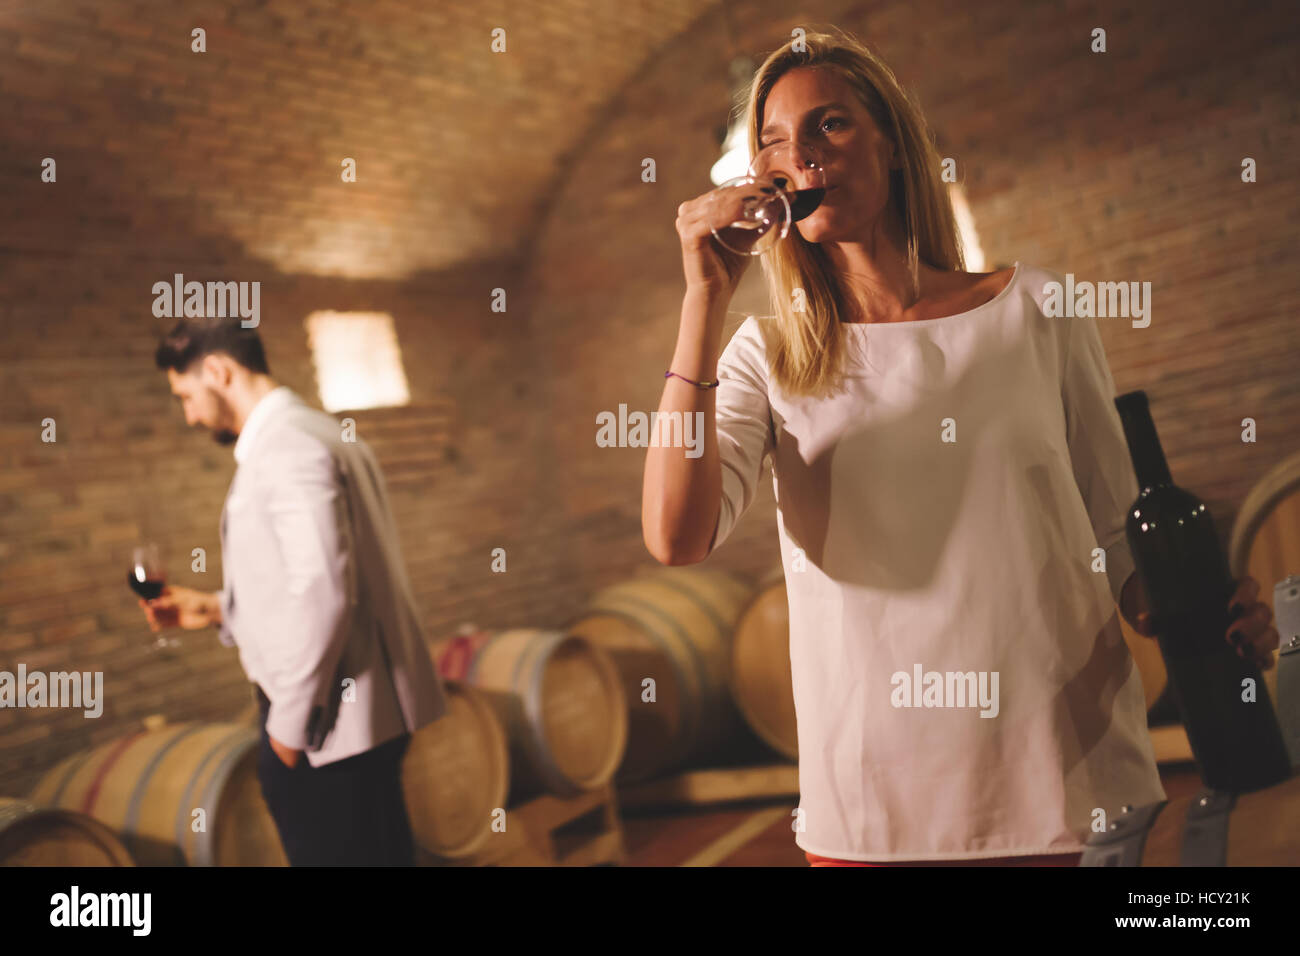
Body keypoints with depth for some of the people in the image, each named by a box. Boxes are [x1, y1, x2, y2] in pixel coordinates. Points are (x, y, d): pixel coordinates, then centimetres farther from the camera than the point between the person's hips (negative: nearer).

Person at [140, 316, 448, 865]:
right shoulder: (318, 434, 15)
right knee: (378, 852, 19)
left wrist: (289, 721, -16)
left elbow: (322, 593, -24)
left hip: (331, 724, -10)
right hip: (369, 712, 10)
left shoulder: (287, 447, -17)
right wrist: (218, 609, 18)